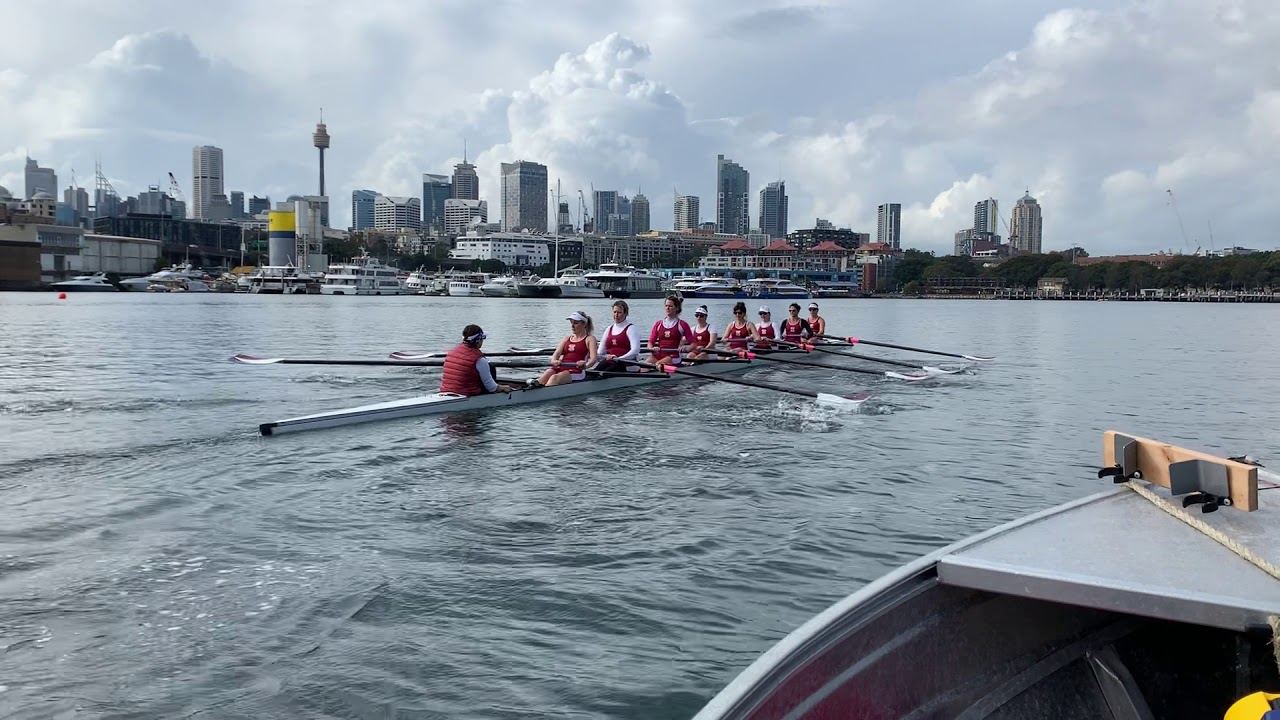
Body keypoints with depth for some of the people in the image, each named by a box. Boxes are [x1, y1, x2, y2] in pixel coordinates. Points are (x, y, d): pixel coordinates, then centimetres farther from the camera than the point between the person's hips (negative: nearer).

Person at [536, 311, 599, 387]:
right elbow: (557, 353, 11)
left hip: (576, 370, -5)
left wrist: (586, 365, -31)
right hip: (561, 368, 5)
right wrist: (554, 361, -14)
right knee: (548, 373, -30)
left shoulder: (589, 339, 10)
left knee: (554, 378, -35)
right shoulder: (567, 338, 26)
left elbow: (593, 358, -6)